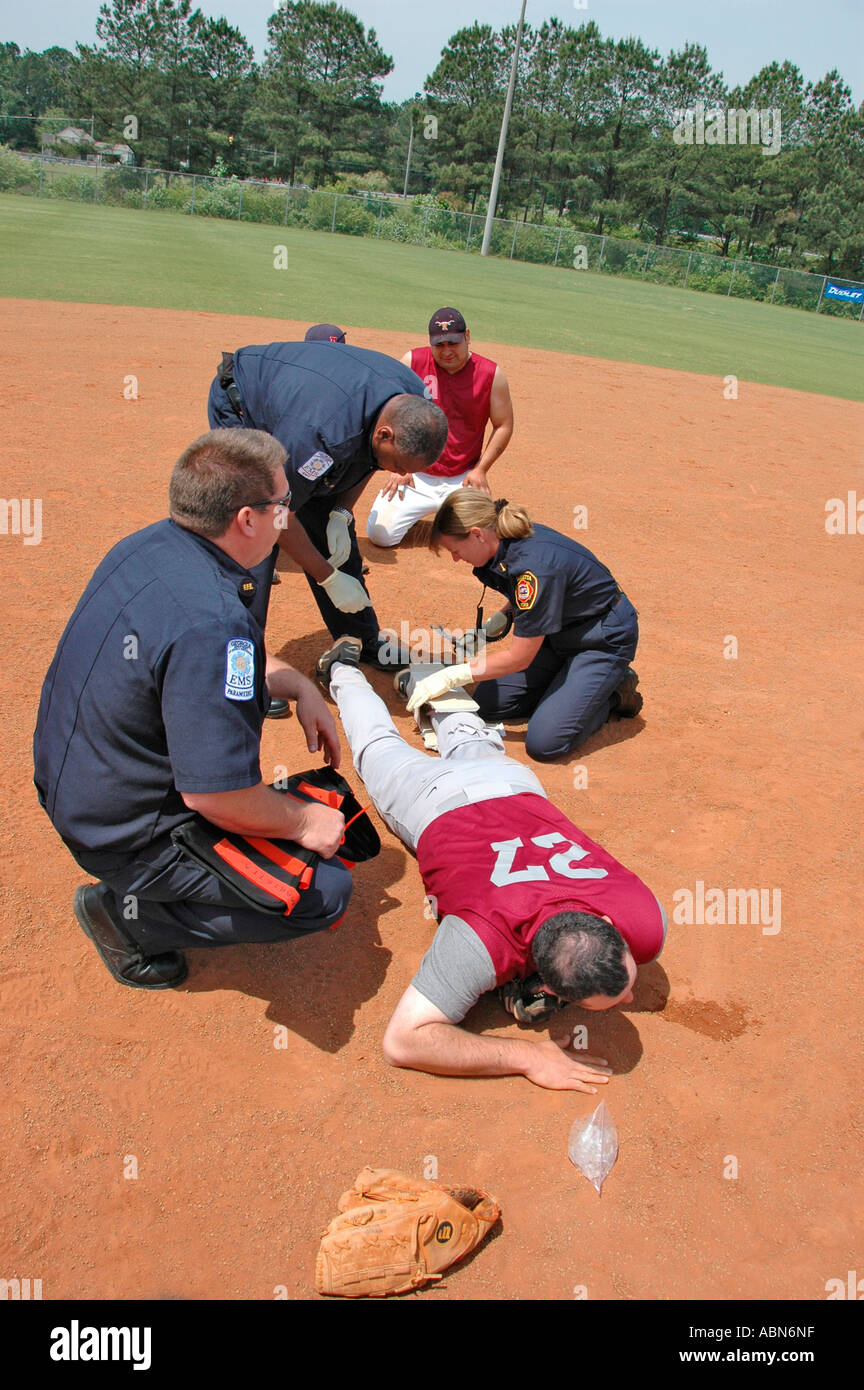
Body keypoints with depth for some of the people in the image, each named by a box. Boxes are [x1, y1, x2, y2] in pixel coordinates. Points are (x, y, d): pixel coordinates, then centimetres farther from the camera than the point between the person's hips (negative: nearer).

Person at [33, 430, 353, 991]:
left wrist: (300, 686, 4)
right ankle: (130, 913, 1)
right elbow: (215, 795, -31)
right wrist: (303, 823, -14)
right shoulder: (210, 622, -33)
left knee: (249, 694, 24)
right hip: (125, 833, -9)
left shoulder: (151, 544, -4)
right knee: (326, 892, -5)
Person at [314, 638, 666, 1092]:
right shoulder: (485, 940, -50)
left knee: (473, 746, 39)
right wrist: (526, 1057, -47)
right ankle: (343, 667, 56)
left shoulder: (644, 920, -38)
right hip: (438, 804, -2)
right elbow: (403, 1039, -46)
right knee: (379, 746, 30)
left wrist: (548, 991, -30)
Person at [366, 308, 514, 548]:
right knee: (380, 533, -14)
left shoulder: (491, 374, -3)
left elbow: (504, 426, 4)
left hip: (463, 479, 0)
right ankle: (417, 510, 20)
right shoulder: (412, 362, -4)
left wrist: (481, 469, -5)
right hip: (416, 475, 0)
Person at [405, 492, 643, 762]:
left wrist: (452, 676, -21)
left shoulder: (534, 565, -34)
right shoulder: (511, 541, -8)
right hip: (560, 631, 9)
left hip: (604, 639, -9)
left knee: (544, 742, -17)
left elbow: (520, 658, -26)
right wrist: (503, 617, -3)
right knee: (488, 704, 1)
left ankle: (615, 693, 4)